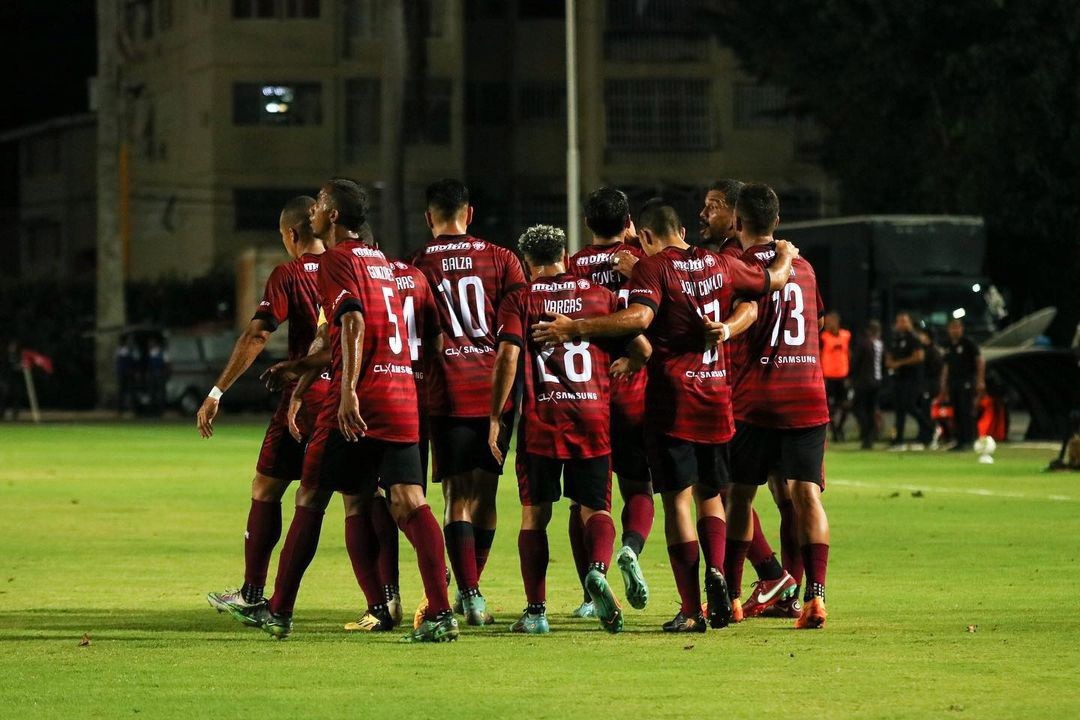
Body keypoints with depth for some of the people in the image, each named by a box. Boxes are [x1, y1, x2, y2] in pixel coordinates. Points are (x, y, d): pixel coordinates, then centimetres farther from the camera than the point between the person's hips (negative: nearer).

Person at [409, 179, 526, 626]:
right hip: (495, 387, 2)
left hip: (449, 390, -2)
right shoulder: (500, 259, 6)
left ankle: (470, 595, -13)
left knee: (459, 496, -2)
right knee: (485, 492, 12)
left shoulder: (417, 266, 3)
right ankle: (470, 589, 21)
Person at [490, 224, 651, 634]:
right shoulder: (600, 296, 10)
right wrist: (620, 368, 27)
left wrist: (495, 417, -5)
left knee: (535, 514, 9)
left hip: (541, 419, -1)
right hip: (593, 416, 1)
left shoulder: (519, 300, 2)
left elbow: (508, 358, -10)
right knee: (595, 508, 7)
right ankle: (597, 570, -25)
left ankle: (536, 611, 4)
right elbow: (643, 350, 7)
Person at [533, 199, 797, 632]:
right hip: (716, 397, 5)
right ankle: (716, 570, -8)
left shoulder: (653, 267, -8)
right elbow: (774, 280, 24)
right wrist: (785, 254, 47)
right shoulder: (720, 264, 9)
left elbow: (639, 317, -26)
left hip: (671, 401, -5)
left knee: (677, 499, -1)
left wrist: (574, 328, -27)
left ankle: (692, 610, -5)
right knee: (709, 494, 18)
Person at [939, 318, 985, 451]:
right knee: (956, 414, 6)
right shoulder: (948, 346, 16)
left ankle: (969, 441, -10)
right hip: (953, 382, 7)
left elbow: (980, 361, -7)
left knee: (967, 412, -10)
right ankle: (960, 441, 9)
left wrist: (980, 380, -14)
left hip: (967, 382, -7)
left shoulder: (969, 343, -4)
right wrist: (943, 387, 17)